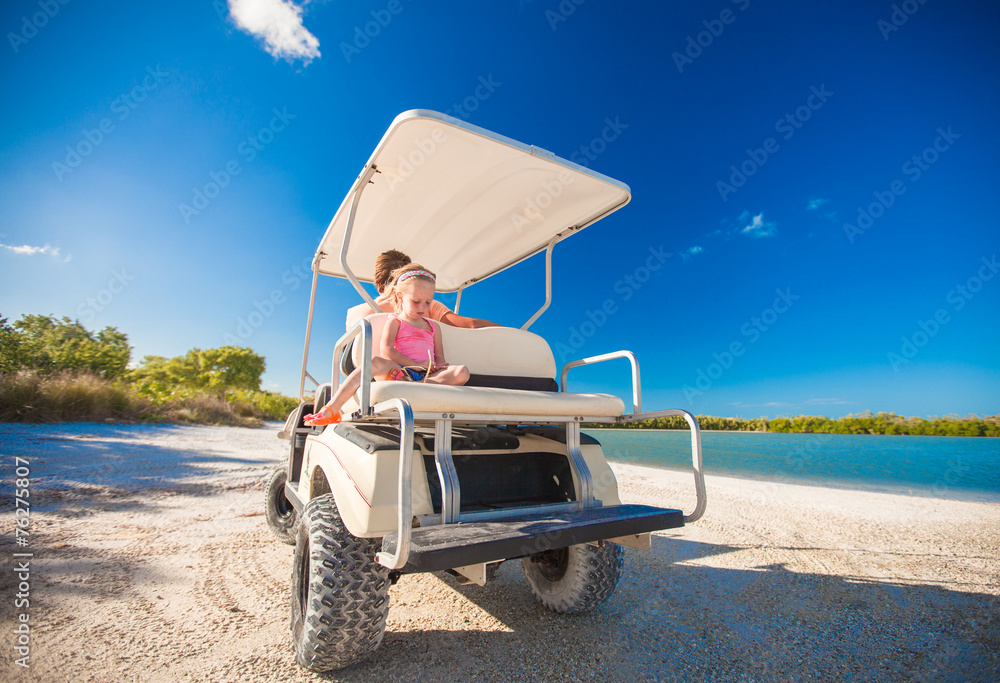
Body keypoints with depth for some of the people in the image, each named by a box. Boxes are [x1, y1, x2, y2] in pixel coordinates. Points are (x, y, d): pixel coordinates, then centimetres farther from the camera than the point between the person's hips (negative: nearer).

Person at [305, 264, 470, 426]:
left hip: (428, 374, 3)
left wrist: (437, 365, -6)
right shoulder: (394, 322, 14)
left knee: (462, 372, -24)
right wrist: (416, 364, -10)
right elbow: (386, 351, -2)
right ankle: (330, 411, -33)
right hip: (400, 371, -3)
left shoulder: (433, 326, 27)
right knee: (376, 362, -33)